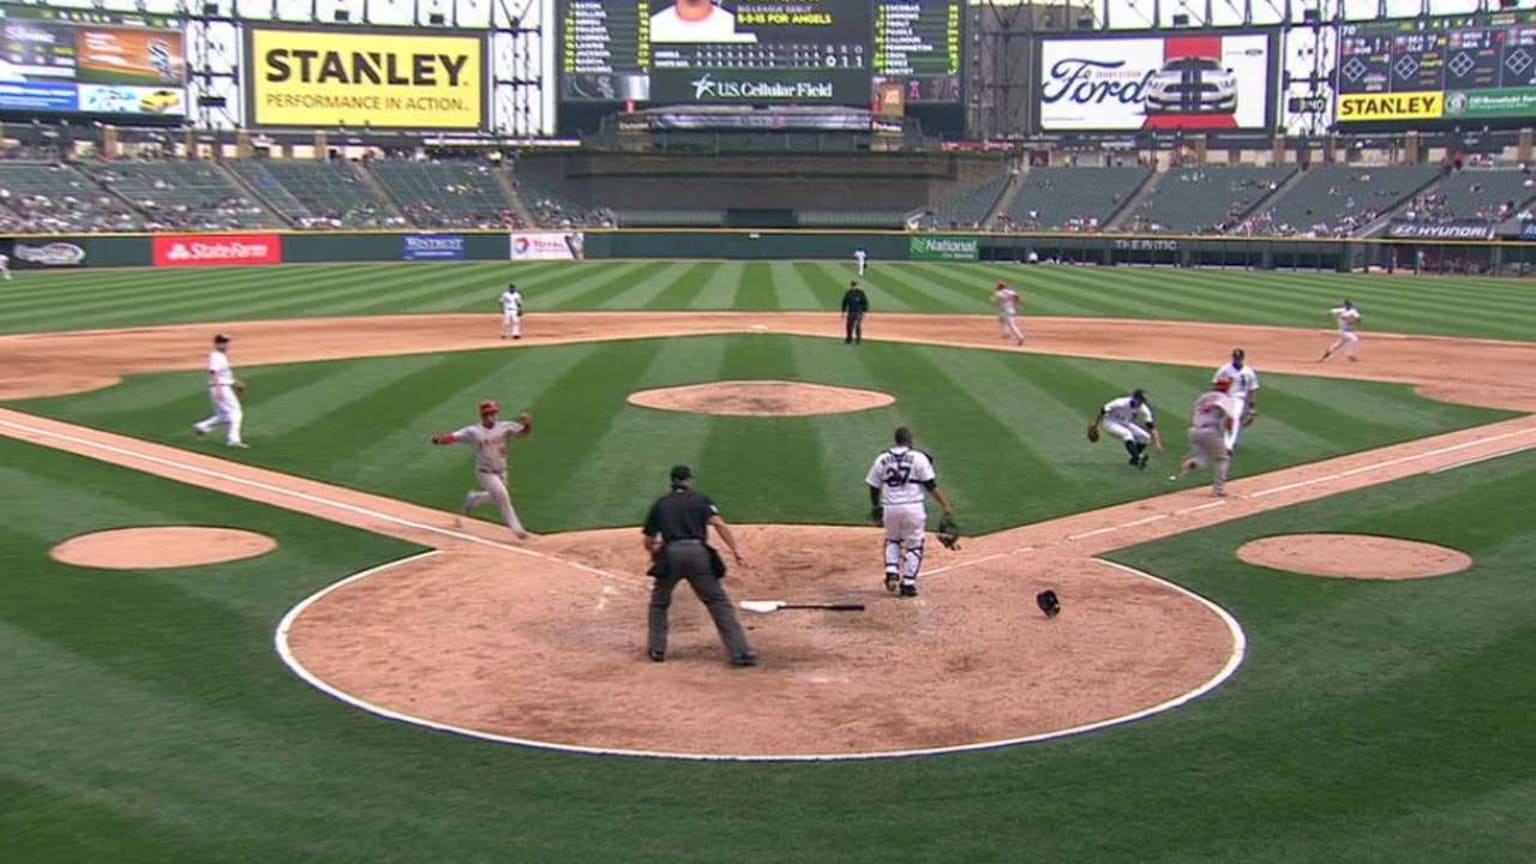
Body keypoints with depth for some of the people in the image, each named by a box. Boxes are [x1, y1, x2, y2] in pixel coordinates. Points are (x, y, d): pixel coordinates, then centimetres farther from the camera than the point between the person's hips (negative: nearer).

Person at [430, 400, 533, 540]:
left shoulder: (504, 427, -6)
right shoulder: (473, 432, -15)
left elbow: (524, 432, -6)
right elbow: (453, 437, -23)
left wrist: (527, 424, -29)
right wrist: (440, 438, -43)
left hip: (501, 472, 5)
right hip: (486, 473, -5)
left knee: (495, 496, 20)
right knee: (502, 496, -15)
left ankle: (472, 498, 50)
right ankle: (517, 529, -4)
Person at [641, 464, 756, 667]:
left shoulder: (659, 504, 20)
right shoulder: (701, 499, 15)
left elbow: (649, 543, 19)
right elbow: (718, 523, -3)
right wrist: (735, 550, -8)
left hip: (670, 554, 1)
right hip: (698, 553, -1)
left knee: (659, 602, 22)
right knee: (719, 602, 0)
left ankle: (656, 649, 17)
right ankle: (740, 652, -7)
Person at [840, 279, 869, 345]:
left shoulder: (861, 293, -9)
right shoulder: (848, 293, 1)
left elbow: (865, 302, -5)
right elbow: (844, 302, 8)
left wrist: (864, 312, -9)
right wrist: (843, 312, 7)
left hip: (858, 312, -4)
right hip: (850, 312, 4)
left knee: (857, 326, -8)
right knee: (849, 326, 3)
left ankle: (858, 339, 2)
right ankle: (848, 339, 17)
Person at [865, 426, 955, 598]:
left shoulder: (882, 459, 5)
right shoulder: (918, 457, -4)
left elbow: (873, 487, 9)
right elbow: (931, 485, -9)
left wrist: (875, 507, 25)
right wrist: (945, 504, -5)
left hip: (890, 508, 3)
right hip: (913, 507, -3)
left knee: (892, 540, 26)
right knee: (914, 545, 11)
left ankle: (891, 573, 8)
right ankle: (907, 584, 8)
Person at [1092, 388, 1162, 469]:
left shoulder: (1144, 410, -17)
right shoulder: (1120, 403, -32)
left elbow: (1152, 427, -15)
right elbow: (1102, 411, -20)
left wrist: (1157, 443, -25)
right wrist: (1094, 426, -12)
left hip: (1126, 423, 6)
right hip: (1110, 422, -6)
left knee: (1146, 437, -6)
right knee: (1127, 434, -34)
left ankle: (1134, 459, 13)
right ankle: (1137, 458, -39)